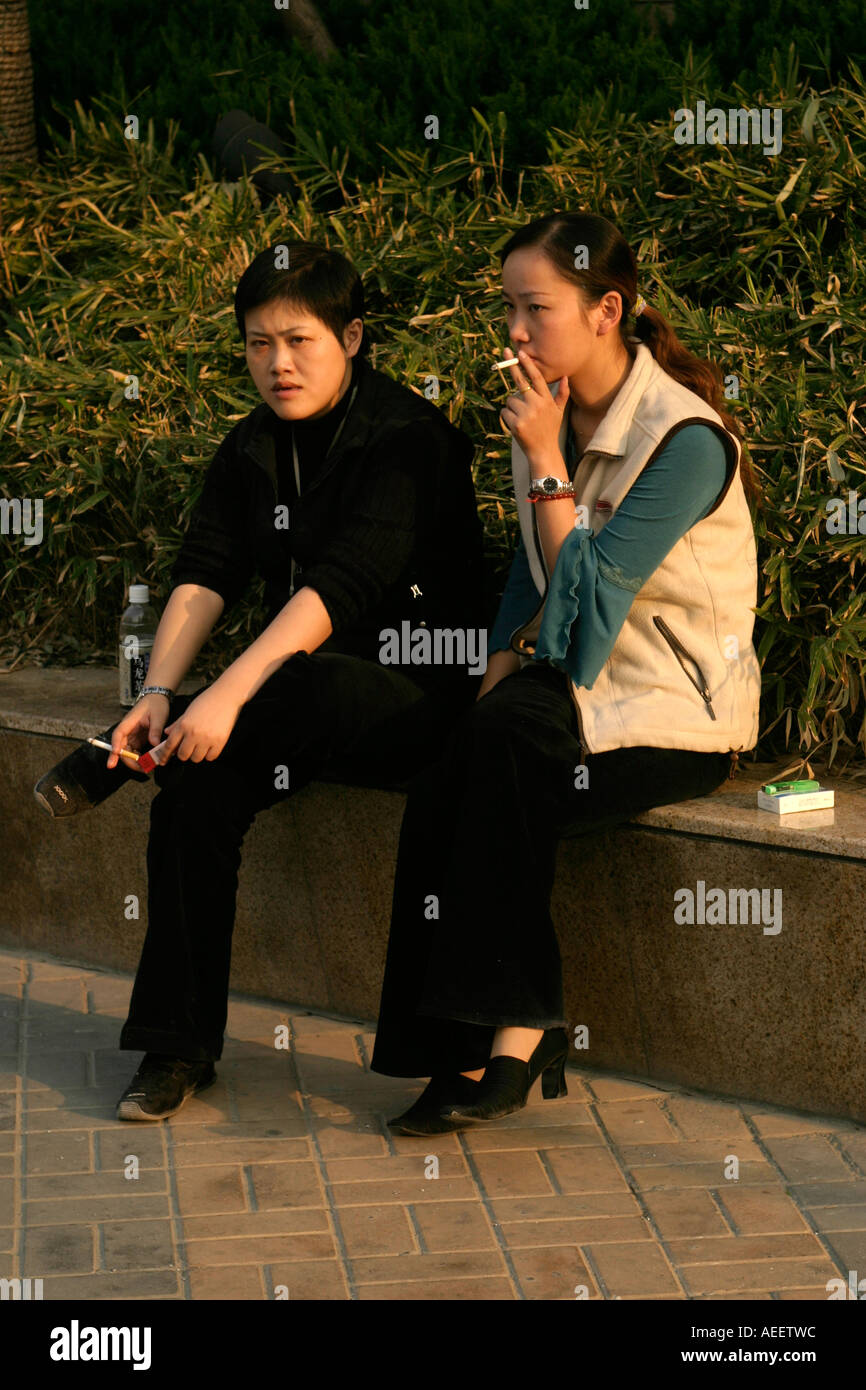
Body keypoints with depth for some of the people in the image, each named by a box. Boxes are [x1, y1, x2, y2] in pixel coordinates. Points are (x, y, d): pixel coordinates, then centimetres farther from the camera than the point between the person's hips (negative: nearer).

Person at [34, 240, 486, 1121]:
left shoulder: (408, 437, -15)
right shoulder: (253, 449, 9)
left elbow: (341, 586, -26)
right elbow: (204, 577, -3)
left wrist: (227, 695, -35)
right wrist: (158, 693, -21)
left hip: (415, 694, -6)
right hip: (300, 697, 6)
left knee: (319, 687, -39)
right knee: (197, 788, -22)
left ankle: (108, 764, -16)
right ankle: (179, 1048, -13)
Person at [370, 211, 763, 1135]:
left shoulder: (685, 440, -16)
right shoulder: (551, 417, 7)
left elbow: (587, 600, -22)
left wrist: (546, 463, -18)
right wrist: (494, 687, -2)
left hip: (679, 716, -6)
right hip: (578, 687, 6)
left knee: (502, 749, -31)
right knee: (445, 775, -23)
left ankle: (503, 1036, -22)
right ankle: (511, 1036, -20)